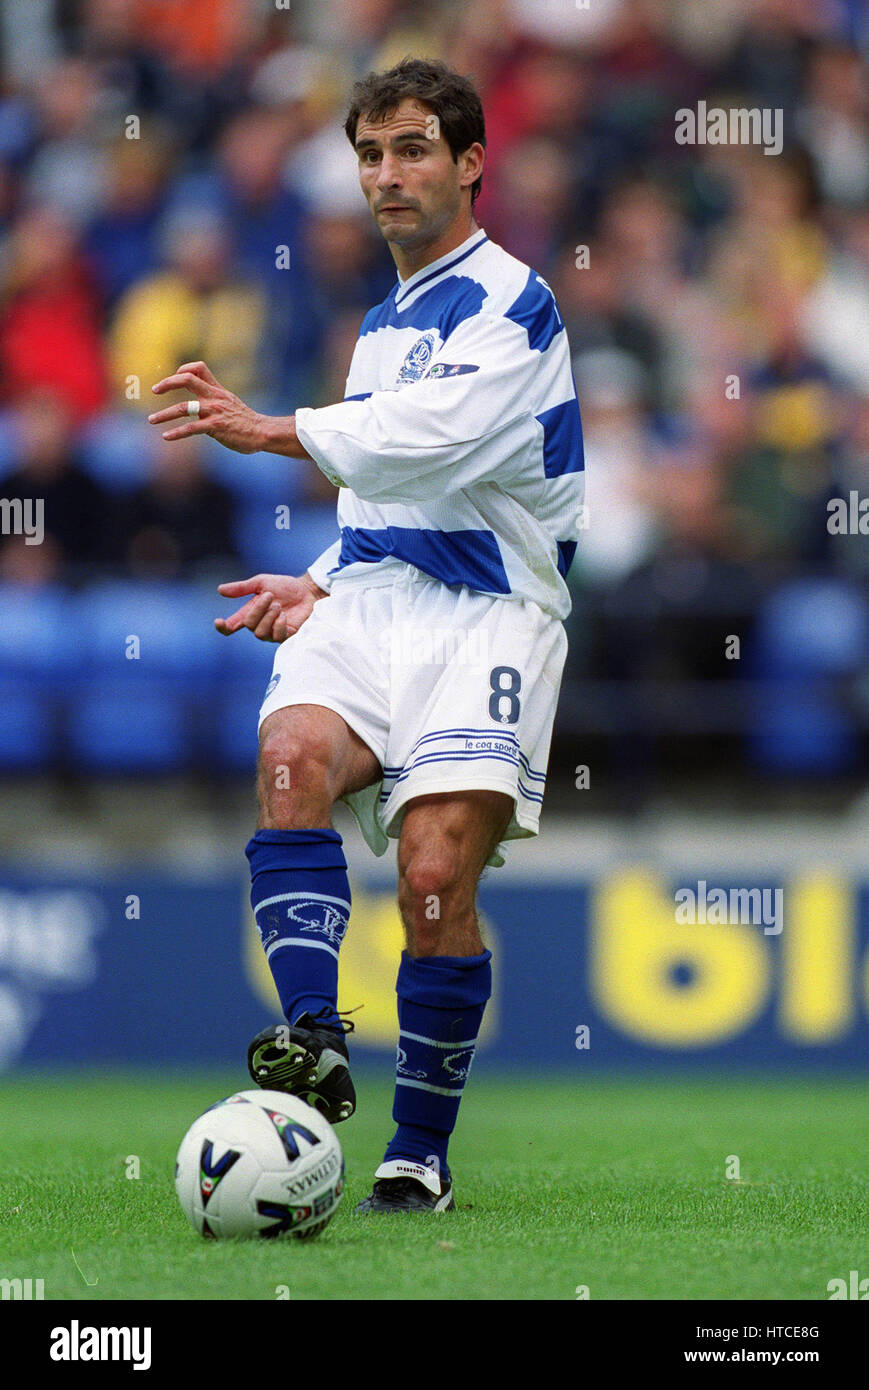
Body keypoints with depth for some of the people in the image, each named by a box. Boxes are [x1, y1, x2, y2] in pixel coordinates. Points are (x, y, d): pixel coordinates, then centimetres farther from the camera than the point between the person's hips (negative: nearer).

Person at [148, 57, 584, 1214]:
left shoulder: (509, 303, -2)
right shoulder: (384, 325, 24)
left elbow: (435, 440, -20)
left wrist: (275, 430, -23)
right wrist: (323, 590, 18)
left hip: (484, 616, -6)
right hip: (372, 600, 6)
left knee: (437, 875, -19)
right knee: (293, 750, -27)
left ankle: (421, 1152, -4)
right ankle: (314, 1044, -37)